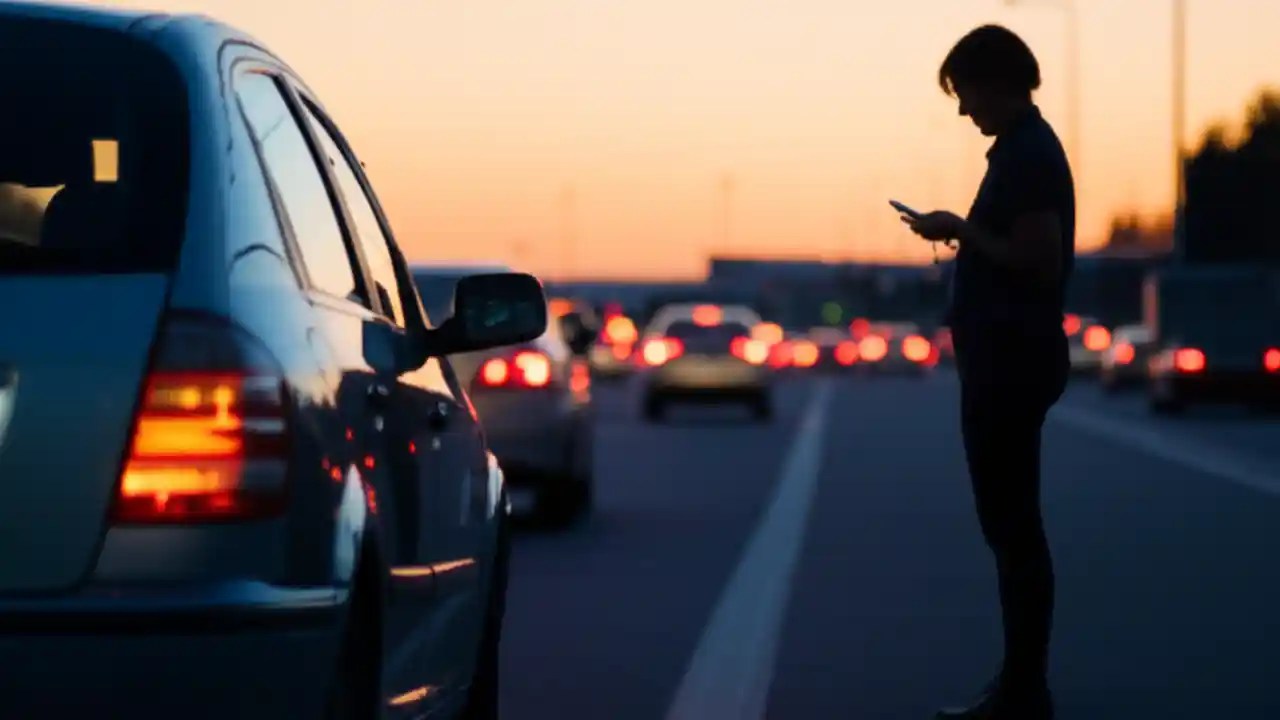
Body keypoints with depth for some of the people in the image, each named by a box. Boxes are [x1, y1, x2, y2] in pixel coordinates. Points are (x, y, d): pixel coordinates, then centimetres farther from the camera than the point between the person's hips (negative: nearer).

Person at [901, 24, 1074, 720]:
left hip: (1011, 360, -11)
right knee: (1012, 525, 13)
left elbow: (1039, 262, -23)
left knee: (1013, 527, -8)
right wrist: (965, 234, 15)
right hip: (1009, 356, 11)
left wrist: (963, 229, -15)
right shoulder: (1026, 148, 16)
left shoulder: (1028, 155, -15)